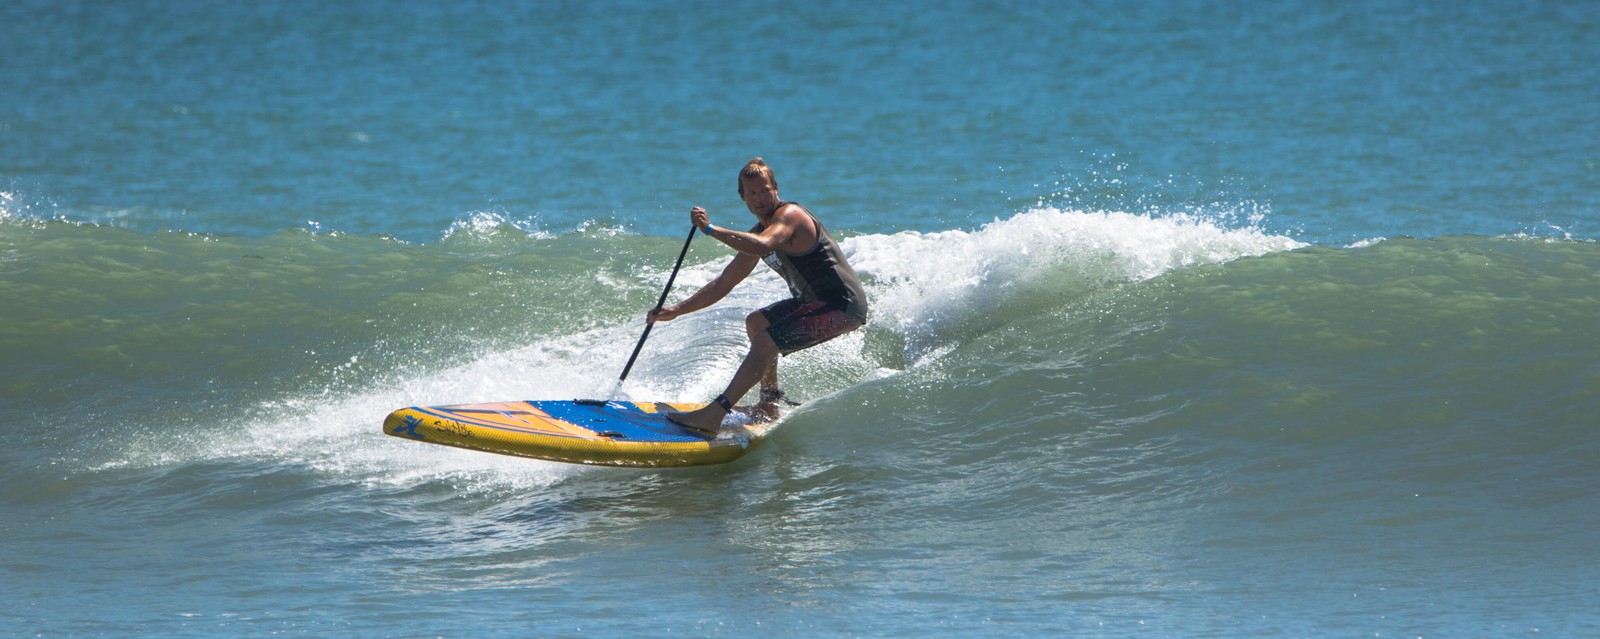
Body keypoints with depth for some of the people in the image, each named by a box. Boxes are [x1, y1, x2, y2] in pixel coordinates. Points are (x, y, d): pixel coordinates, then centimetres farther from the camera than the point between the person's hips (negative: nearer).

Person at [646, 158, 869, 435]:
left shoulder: (790, 215, -15)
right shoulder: (759, 232, 14)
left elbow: (762, 246, -38)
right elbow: (723, 283, 20)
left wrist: (710, 229, -34)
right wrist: (677, 310, 16)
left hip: (843, 306, -11)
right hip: (817, 301, 11)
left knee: (765, 342, -22)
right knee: (756, 322, 28)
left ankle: (713, 416, -26)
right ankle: (770, 403, 27)